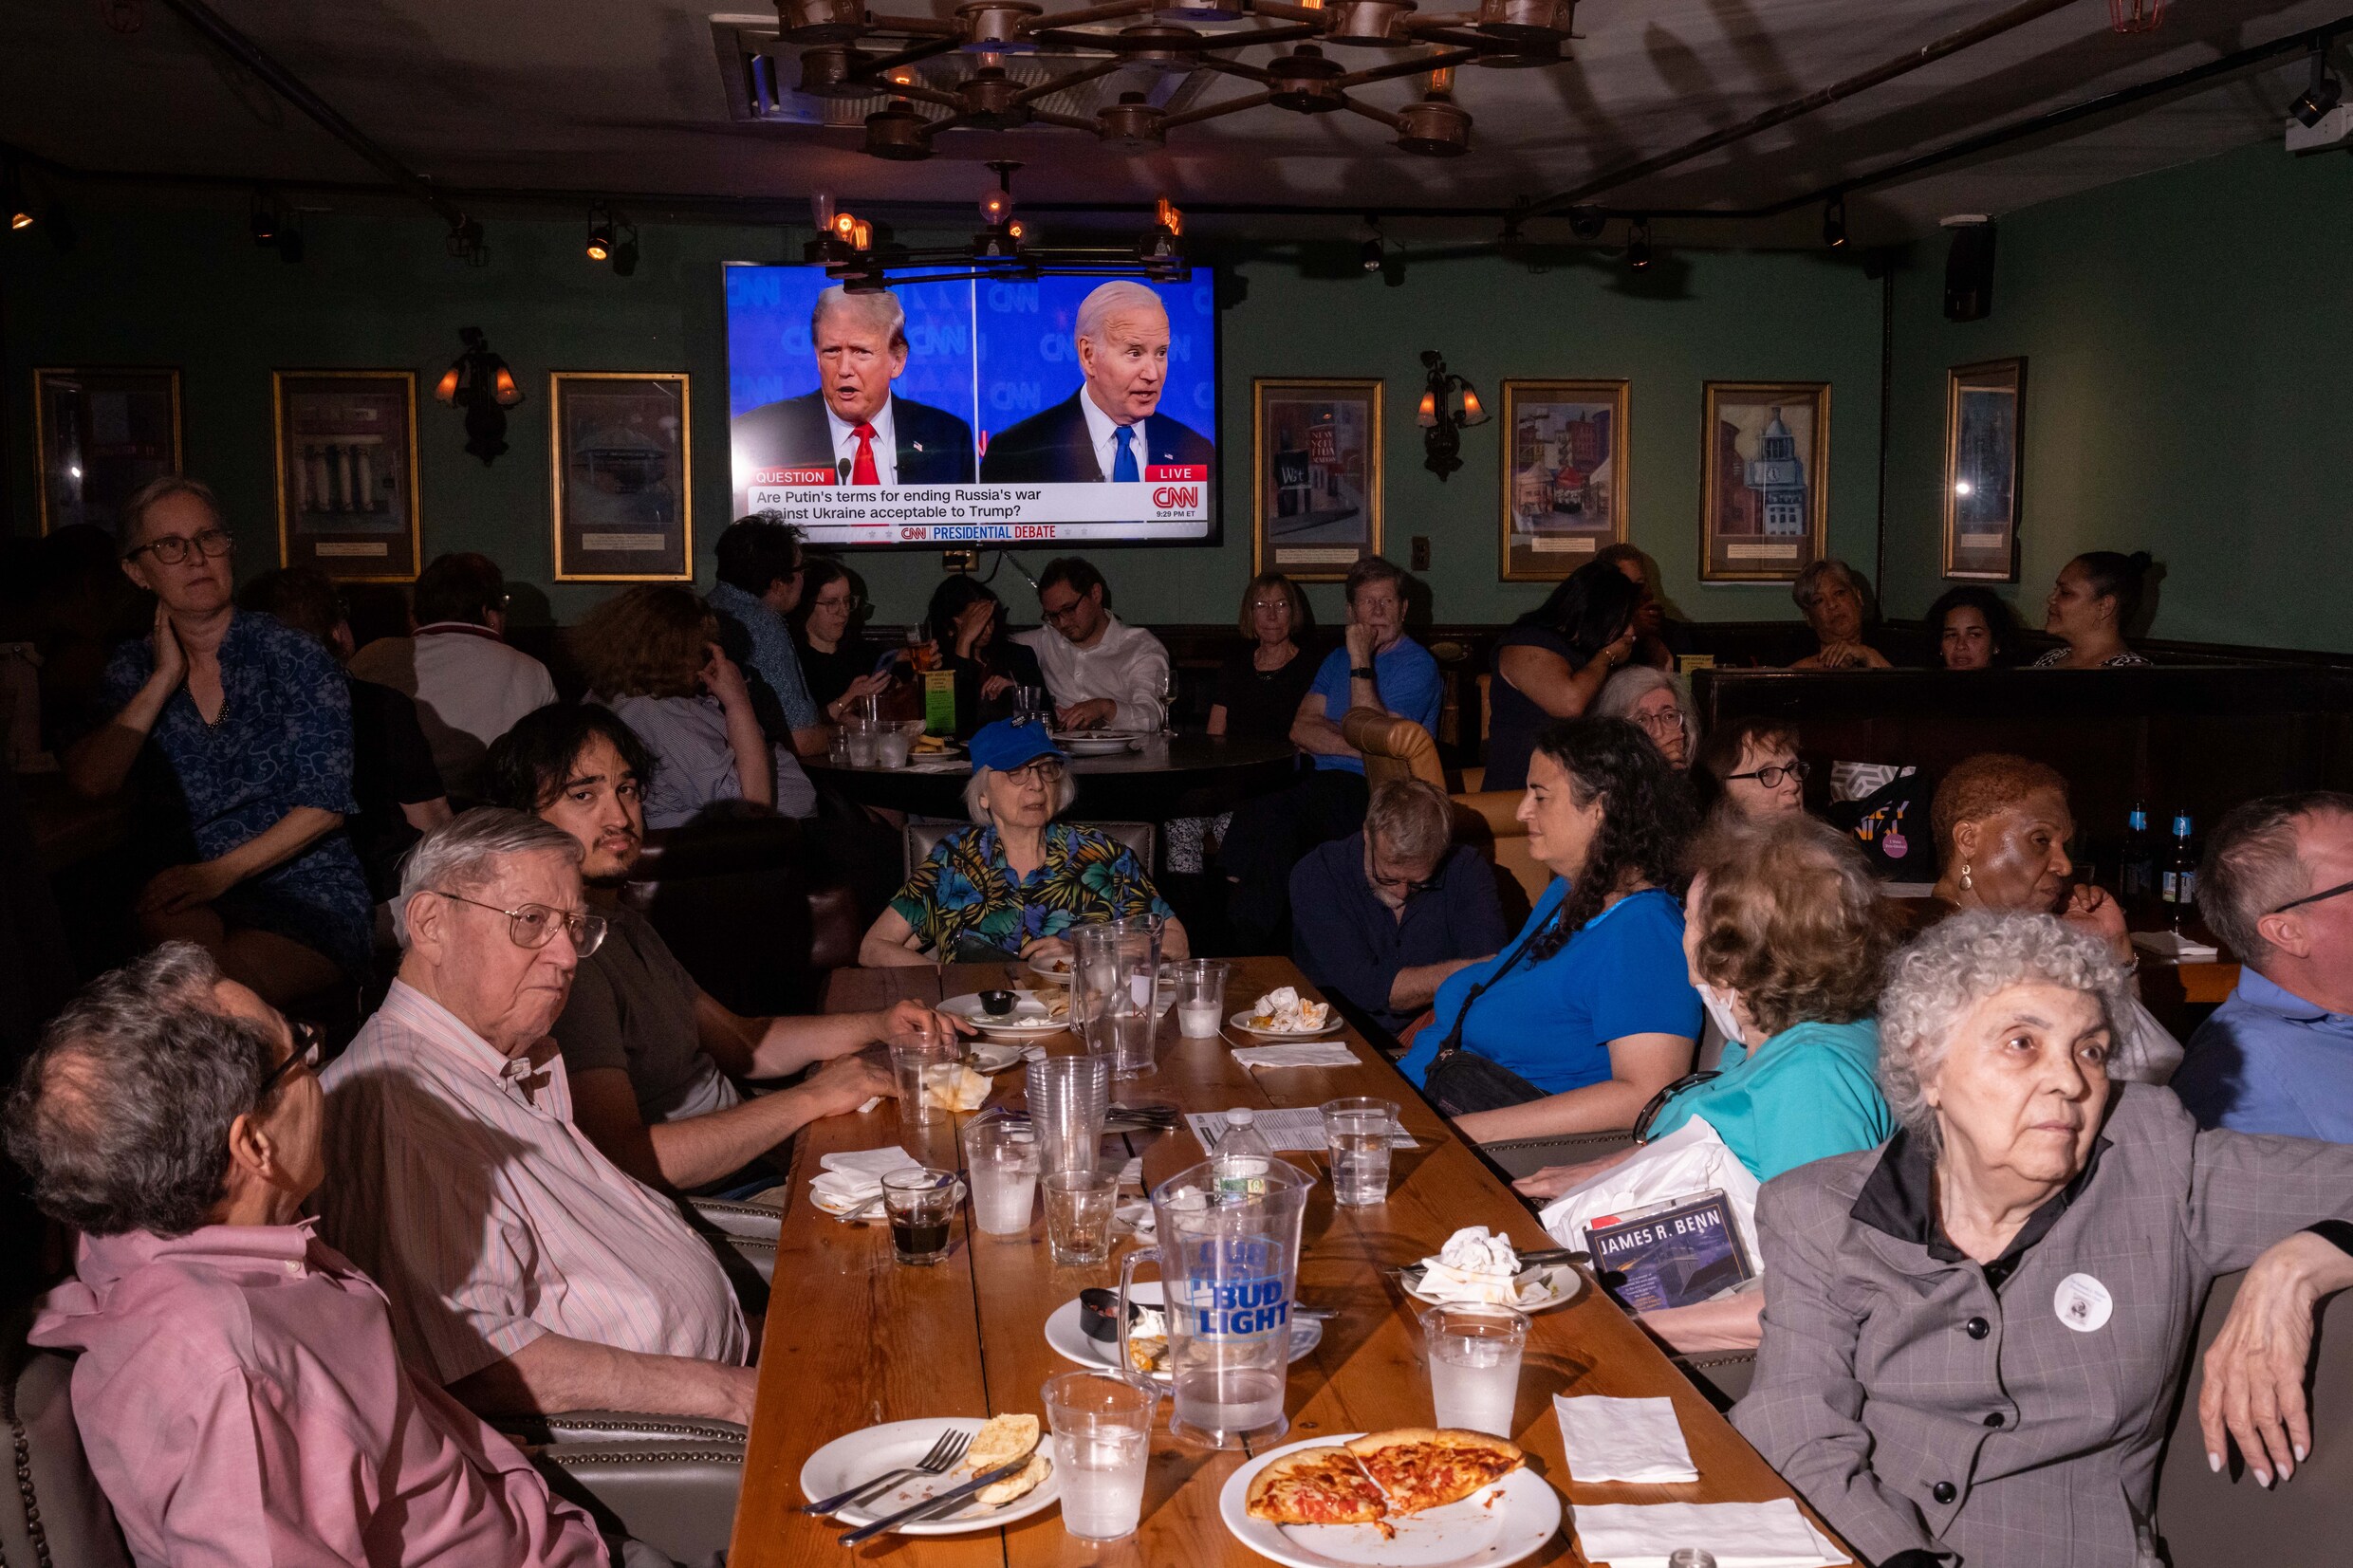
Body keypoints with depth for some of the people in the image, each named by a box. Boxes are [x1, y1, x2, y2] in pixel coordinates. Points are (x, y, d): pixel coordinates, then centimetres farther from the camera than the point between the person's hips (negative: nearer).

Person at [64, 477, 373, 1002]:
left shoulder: (293, 657, 0)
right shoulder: (133, 670, 12)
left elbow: (325, 806, -7)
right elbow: (91, 782, -5)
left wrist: (220, 871, -16)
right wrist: (166, 678, -5)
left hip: (309, 895, -3)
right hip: (191, 891, 3)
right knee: (180, 933, -33)